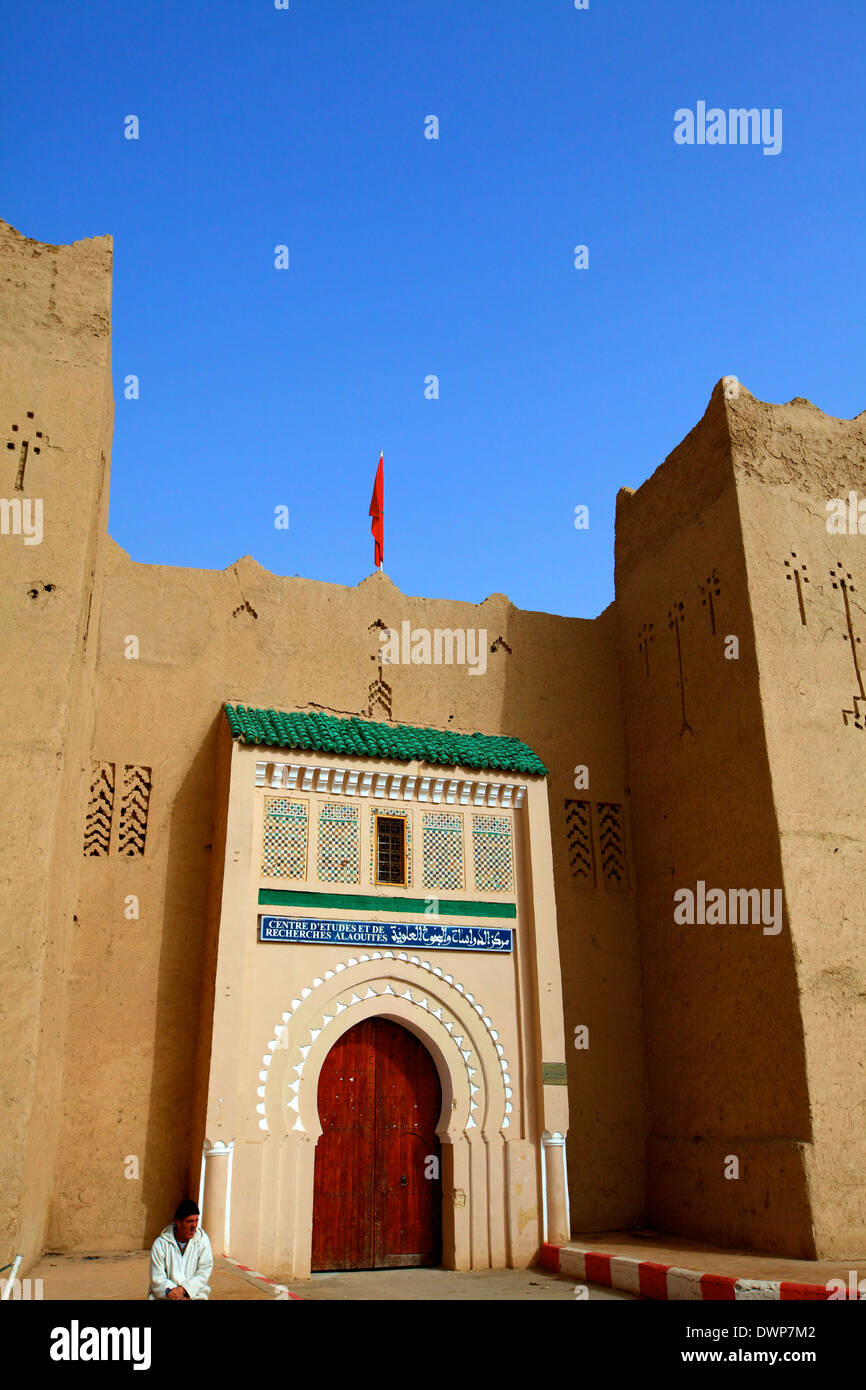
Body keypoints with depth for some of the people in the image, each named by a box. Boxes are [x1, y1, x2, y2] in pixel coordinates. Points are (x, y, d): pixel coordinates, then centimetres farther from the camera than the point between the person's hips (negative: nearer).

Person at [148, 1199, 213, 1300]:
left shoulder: (203, 1240, 1)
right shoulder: (160, 1244, -3)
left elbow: (204, 1273, -2)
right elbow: (157, 1279, -5)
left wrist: (183, 1289, -16)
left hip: (195, 1293, 0)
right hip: (164, 1296, 0)